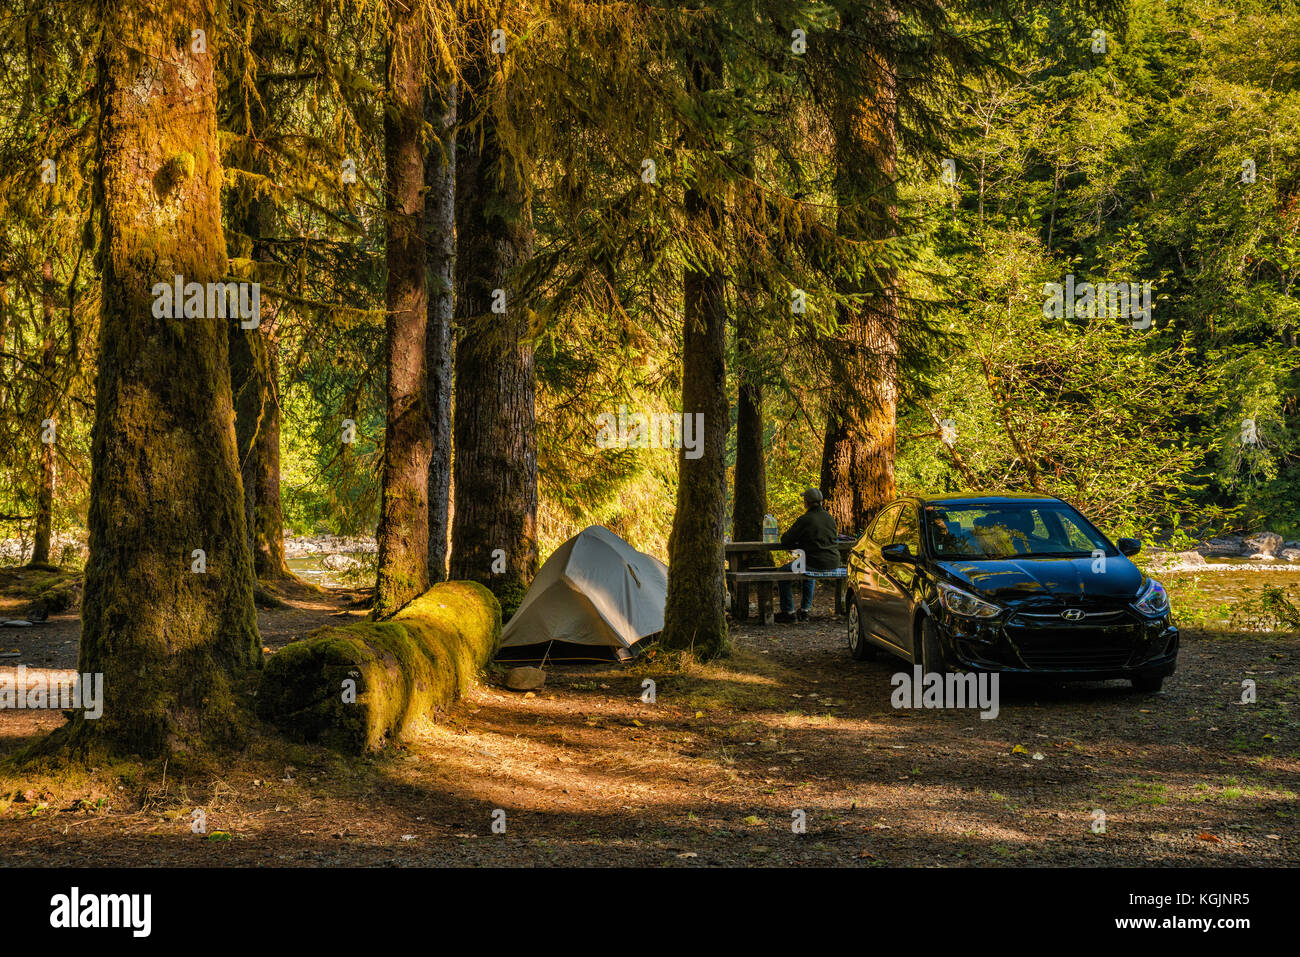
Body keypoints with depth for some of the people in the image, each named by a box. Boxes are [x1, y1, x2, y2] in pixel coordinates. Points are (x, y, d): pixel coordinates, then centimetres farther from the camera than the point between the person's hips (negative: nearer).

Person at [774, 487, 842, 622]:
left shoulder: (805, 520, -11)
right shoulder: (829, 517, 9)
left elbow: (785, 541, -6)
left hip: (816, 564, -7)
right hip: (833, 565, 7)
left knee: (782, 573, 15)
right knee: (809, 574, 40)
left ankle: (788, 612, 16)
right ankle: (804, 610, 37)